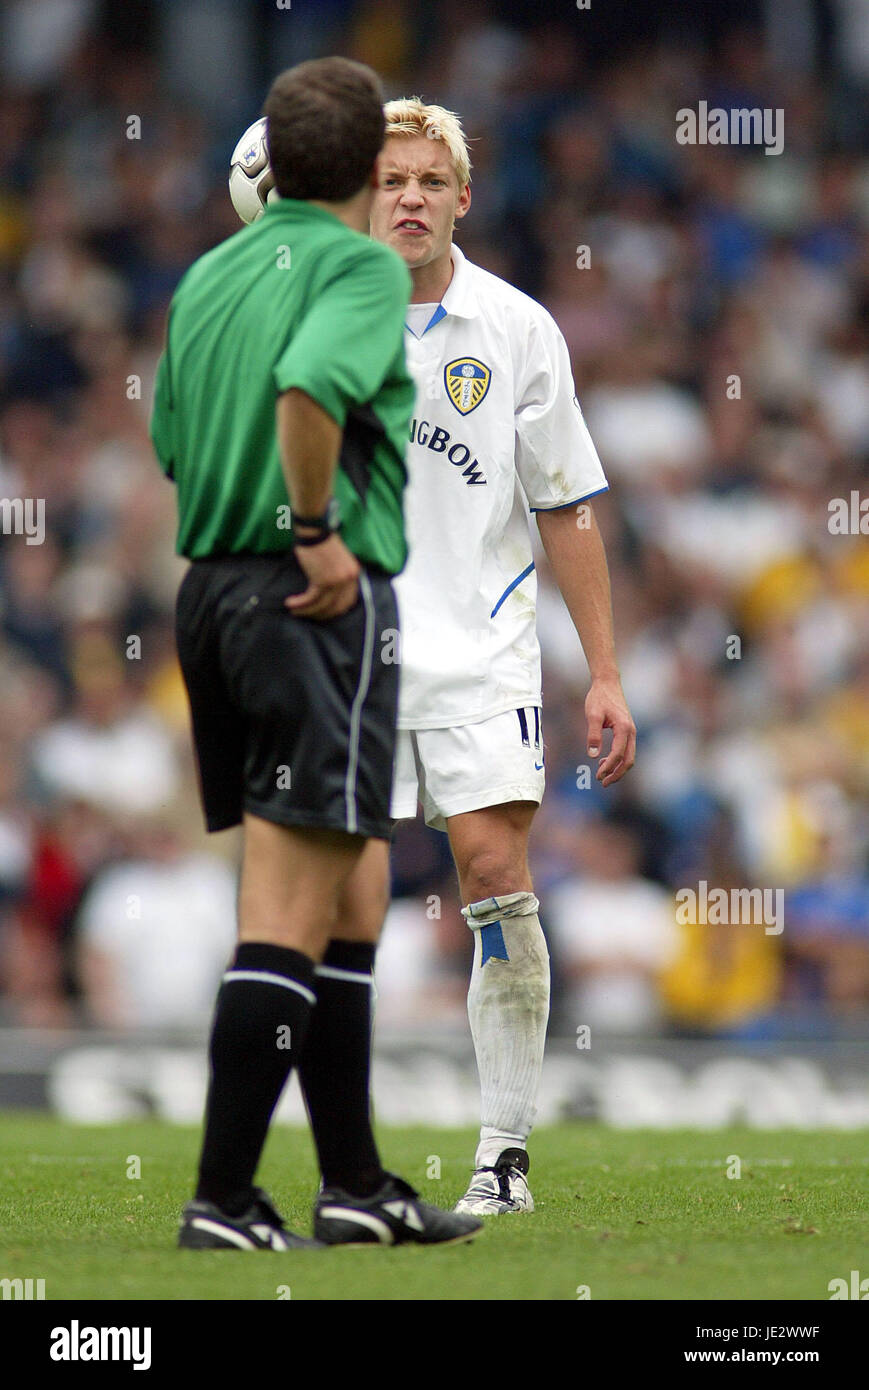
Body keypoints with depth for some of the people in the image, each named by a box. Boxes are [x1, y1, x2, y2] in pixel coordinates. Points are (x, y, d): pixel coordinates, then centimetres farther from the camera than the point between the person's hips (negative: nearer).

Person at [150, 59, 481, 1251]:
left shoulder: (208, 275, 13)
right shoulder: (362, 267, -9)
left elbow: (168, 440, 15)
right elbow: (308, 386, -27)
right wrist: (320, 530, -18)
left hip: (209, 588, 8)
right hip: (318, 601, -8)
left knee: (342, 897, 16)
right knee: (290, 913, -7)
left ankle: (356, 1184, 21)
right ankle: (223, 1197, -11)